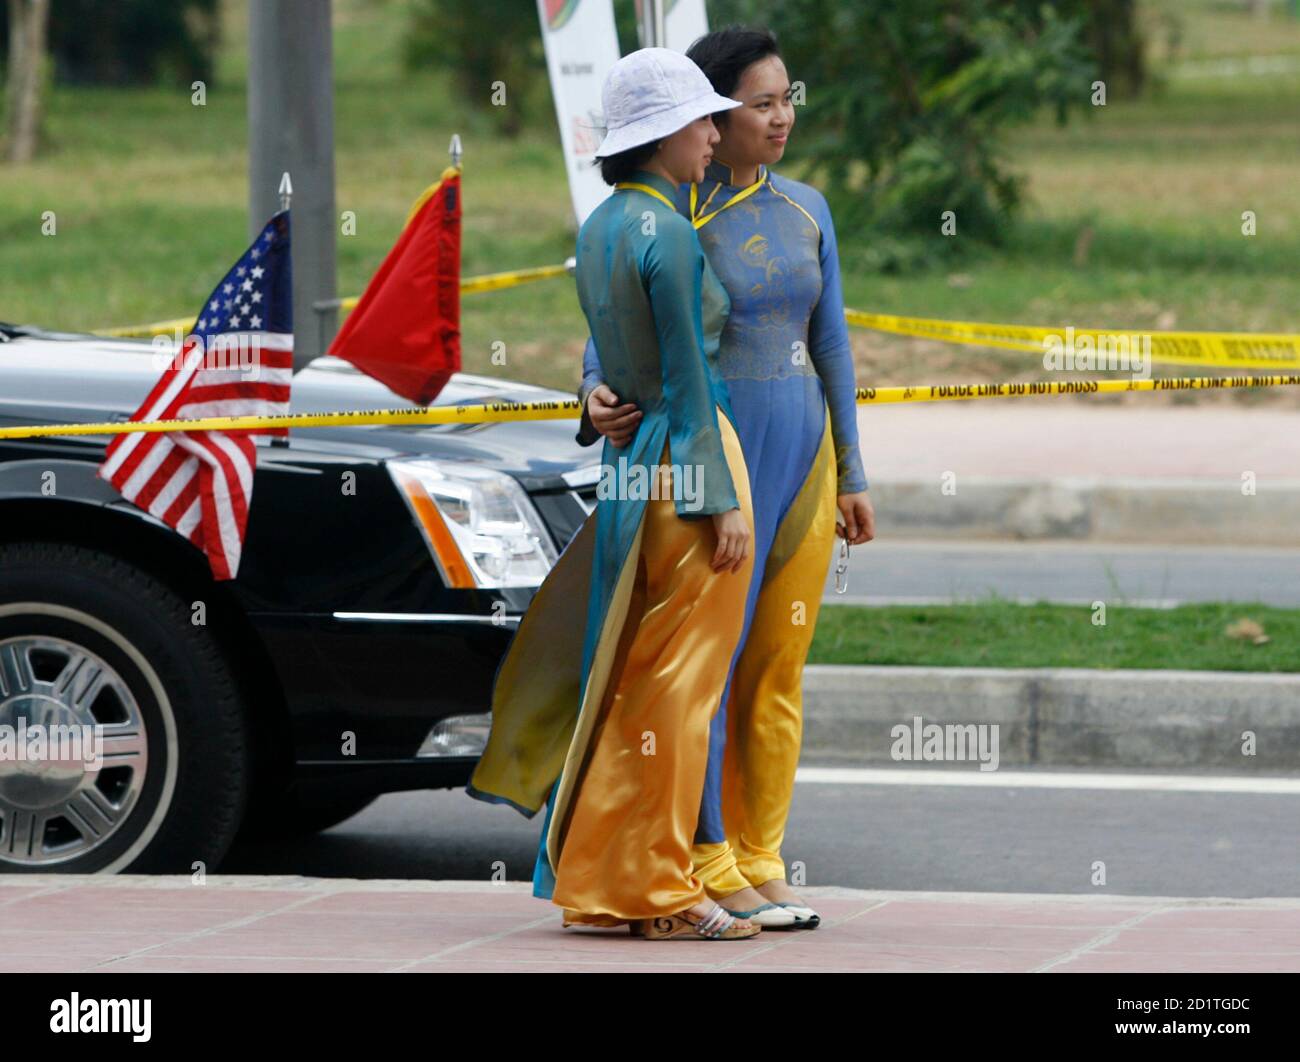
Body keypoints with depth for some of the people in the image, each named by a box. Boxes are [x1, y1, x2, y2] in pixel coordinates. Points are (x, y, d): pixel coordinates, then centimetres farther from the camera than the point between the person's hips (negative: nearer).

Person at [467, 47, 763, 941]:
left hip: (629, 463, 9)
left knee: (631, 684, 13)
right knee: (680, 687, -3)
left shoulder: (600, 229, 10)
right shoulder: (668, 235, -16)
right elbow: (688, 380, -16)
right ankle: (661, 891, 1)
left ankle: (599, 878, 17)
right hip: (686, 464, -9)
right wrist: (720, 502, -14)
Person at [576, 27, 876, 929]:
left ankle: (760, 863, 12)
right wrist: (598, 394, -26)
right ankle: (707, 866, -2)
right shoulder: (672, 212, -6)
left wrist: (850, 473, 15)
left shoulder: (806, 210, 11)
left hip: (802, 450, 6)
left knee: (780, 668, 6)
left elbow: (830, 341, 15)